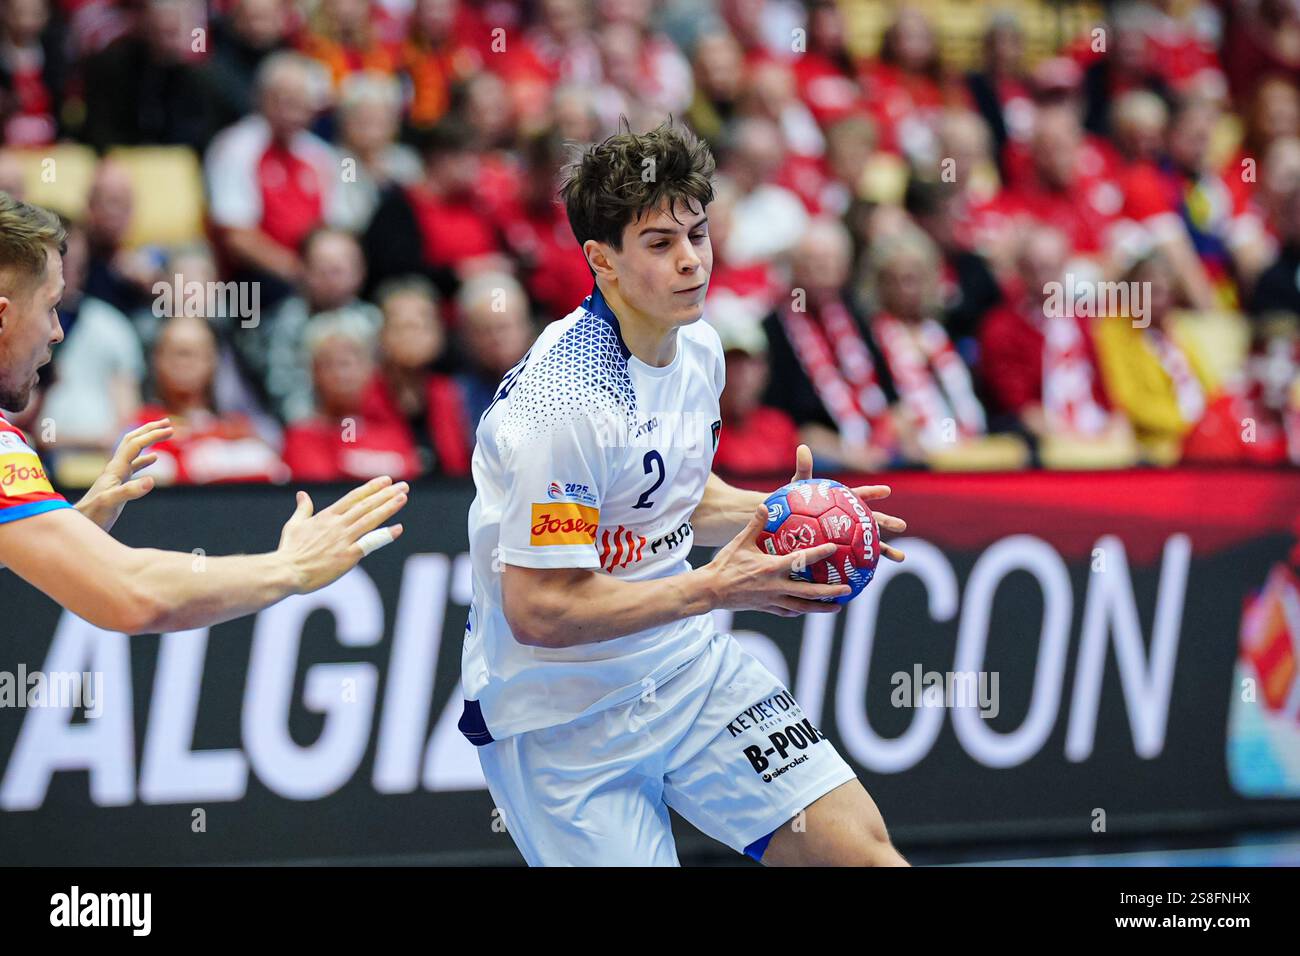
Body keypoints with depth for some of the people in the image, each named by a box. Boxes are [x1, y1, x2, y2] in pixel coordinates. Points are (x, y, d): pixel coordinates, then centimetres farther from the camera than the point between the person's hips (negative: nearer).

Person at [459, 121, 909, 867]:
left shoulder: (698, 346, 2)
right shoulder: (562, 400, -25)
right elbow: (537, 610, -26)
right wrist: (716, 589, -24)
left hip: (687, 666, 7)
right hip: (563, 724, -7)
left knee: (858, 844, -8)